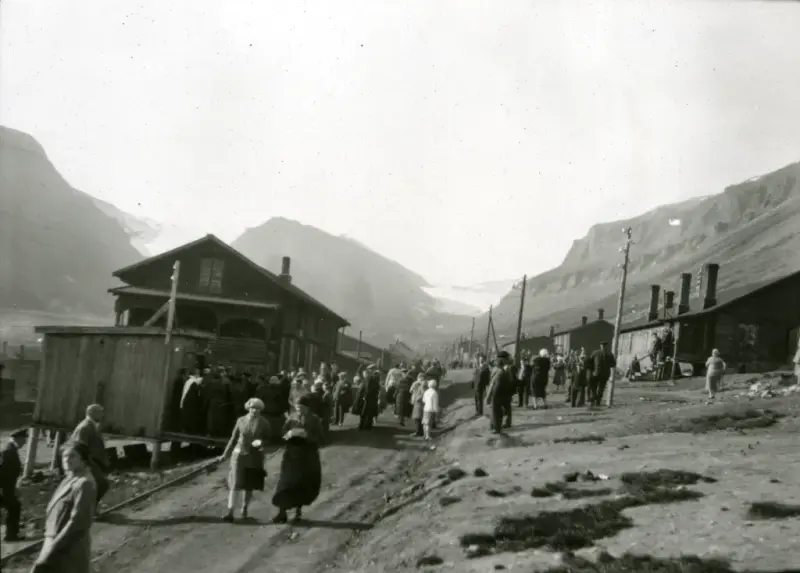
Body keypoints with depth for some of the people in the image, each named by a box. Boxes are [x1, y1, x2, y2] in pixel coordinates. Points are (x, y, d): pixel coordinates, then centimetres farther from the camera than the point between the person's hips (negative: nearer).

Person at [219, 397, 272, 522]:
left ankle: (244, 509, 30)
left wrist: (261, 442, -20)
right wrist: (226, 454, 9)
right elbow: (233, 438, 8)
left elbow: (267, 438, 3)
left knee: (249, 485, 10)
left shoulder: (264, 422, -4)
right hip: (239, 454, 0)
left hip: (255, 457, 0)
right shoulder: (241, 421, -1)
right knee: (235, 484, -10)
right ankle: (230, 513, -13)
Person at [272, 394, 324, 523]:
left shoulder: (314, 421, -6)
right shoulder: (292, 418, -1)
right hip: (292, 456, 0)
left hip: (308, 458, 0)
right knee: (286, 483, -7)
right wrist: (289, 434, -21)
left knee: (305, 485, 7)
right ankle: (282, 512, -1)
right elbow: (283, 433, 2)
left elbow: (319, 438, -11)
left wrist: (305, 434, -25)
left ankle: (299, 510, 27)